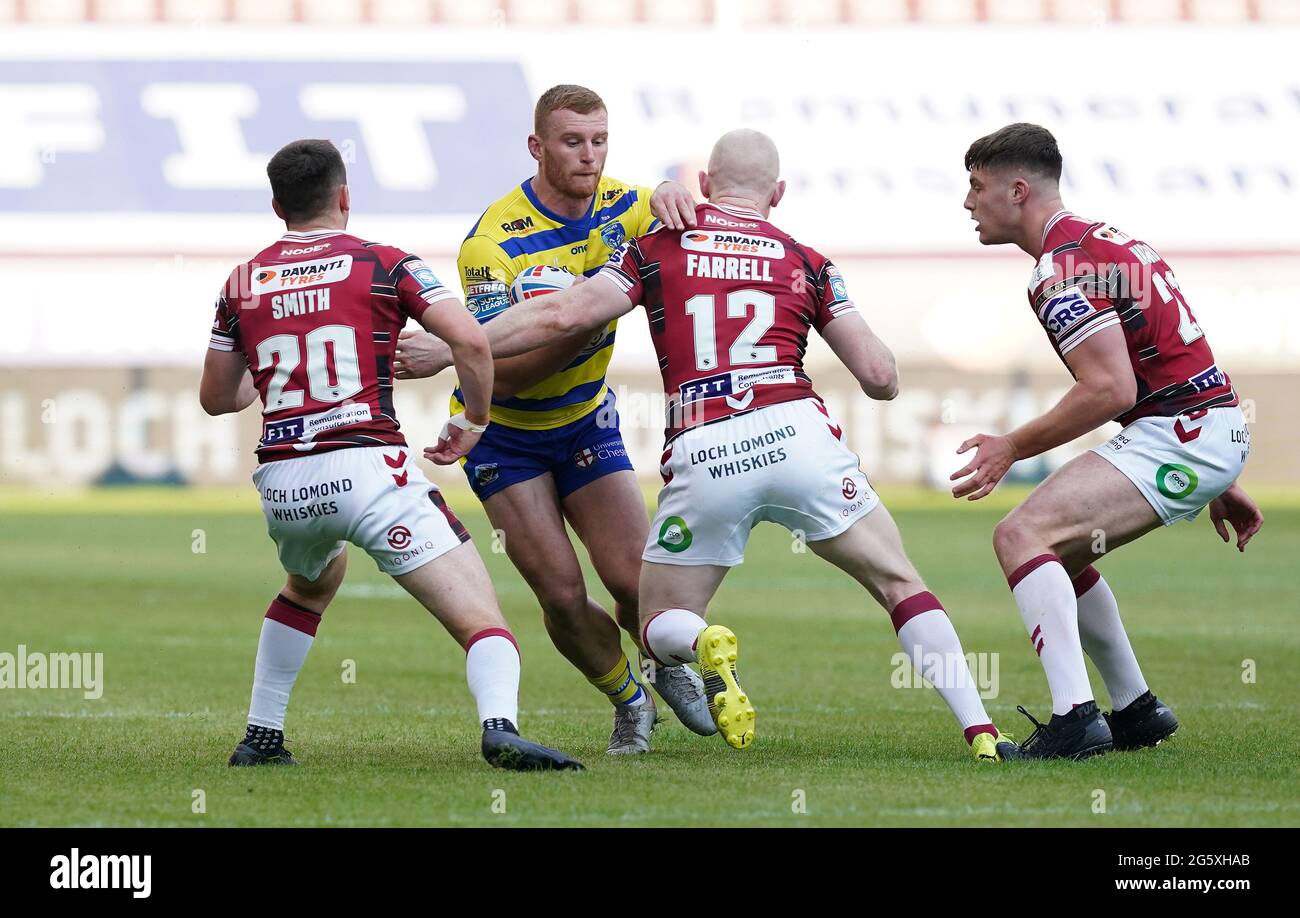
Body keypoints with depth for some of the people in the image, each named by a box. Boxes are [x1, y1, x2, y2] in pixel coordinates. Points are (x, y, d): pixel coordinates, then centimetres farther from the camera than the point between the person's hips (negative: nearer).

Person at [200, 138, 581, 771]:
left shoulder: (243, 282, 15)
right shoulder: (382, 264, 5)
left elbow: (217, 398, 23)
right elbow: (469, 340, -7)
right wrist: (475, 419, 10)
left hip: (281, 483, 5)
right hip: (366, 469, -5)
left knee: (311, 584, 38)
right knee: (480, 618, -7)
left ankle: (260, 737, 32)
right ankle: (500, 727, -36)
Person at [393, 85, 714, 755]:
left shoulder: (618, 205, -9)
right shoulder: (493, 243, -26)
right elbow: (500, 373, -30)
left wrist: (672, 196, -29)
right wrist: (586, 323, -43)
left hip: (584, 418, 4)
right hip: (503, 432, -4)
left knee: (634, 579, -8)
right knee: (562, 595, -11)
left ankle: (670, 669, 25)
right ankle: (628, 699, 17)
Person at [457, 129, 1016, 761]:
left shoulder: (657, 247, 15)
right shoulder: (805, 262, 17)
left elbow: (563, 315, 5)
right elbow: (879, 375, 12)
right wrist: (884, 380, 37)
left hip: (700, 454, 0)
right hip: (796, 435, 0)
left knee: (660, 624, 16)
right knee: (899, 585, 12)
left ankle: (706, 648, -21)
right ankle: (980, 730, -2)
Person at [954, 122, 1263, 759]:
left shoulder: (1060, 267, -14)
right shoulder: (1103, 240, 19)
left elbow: (1111, 389, -23)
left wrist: (1011, 448, -12)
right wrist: (1218, 485, 28)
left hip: (1177, 434, -10)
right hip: (1217, 431, 10)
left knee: (1022, 535, -19)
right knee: (1055, 550, 22)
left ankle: (1074, 718, -30)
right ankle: (1135, 710, 26)